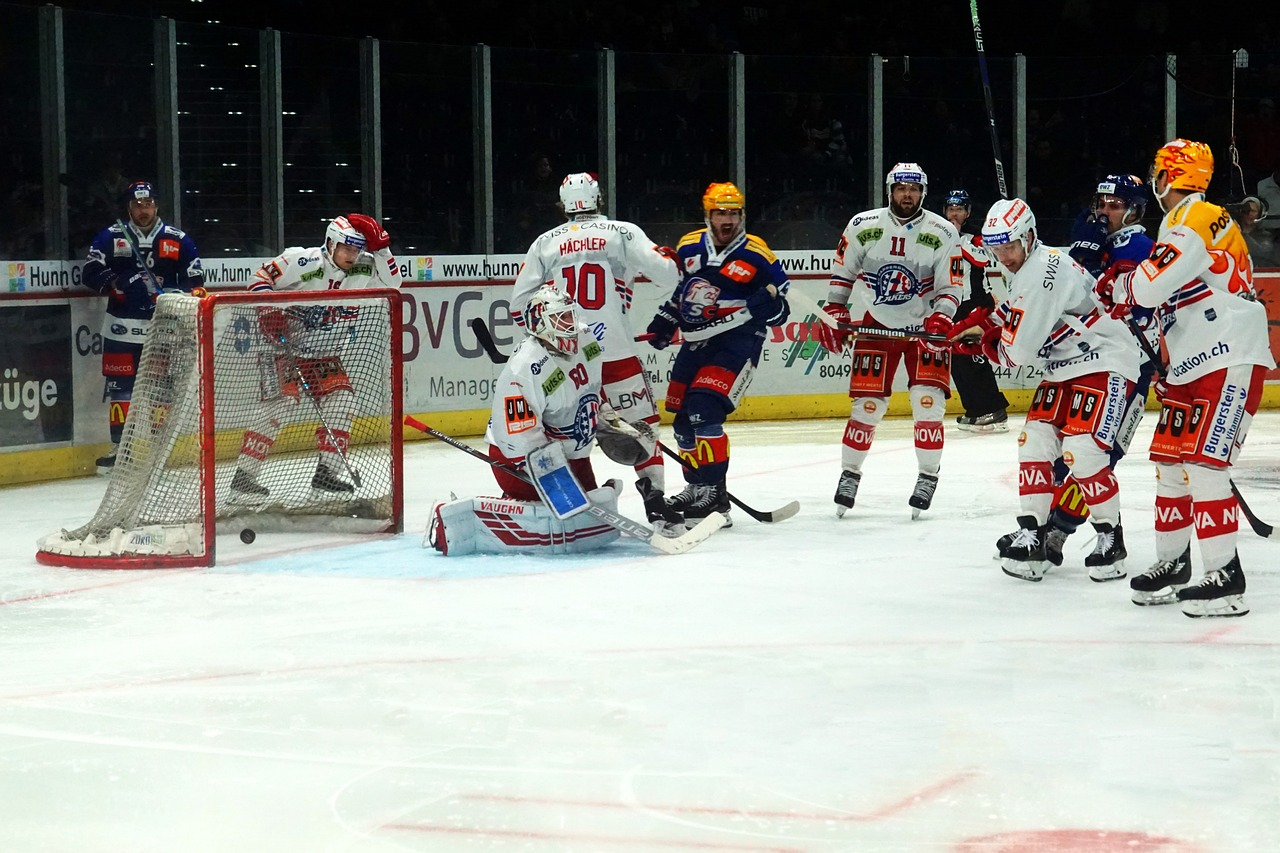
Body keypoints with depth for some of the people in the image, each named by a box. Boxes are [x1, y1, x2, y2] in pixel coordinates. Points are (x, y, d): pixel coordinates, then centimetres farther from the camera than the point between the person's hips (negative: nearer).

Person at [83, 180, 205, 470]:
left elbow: (194, 280, 8)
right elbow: (91, 272, -5)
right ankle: (120, 445, 5)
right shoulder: (110, 237, 2)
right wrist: (120, 285, -19)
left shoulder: (178, 239, 5)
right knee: (119, 384, -1)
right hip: (123, 326, 0)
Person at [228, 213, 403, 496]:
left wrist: (380, 248, -18)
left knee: (341, 399, -7)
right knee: (283, 399, -19)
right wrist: (269, 312, -24)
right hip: (290, 345, -6)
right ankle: (244, 472, -18)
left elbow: (392, 282, -9)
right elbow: (261, 278, -14)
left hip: (326, 355, 6)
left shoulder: (362, 269, -3)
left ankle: (328, 468, 3)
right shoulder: (303, 261, -18)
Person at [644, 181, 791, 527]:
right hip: (695, 344, 7)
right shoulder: (690, 247, 6)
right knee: (682, 419, 12)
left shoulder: (756, 255, -9)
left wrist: (771, 303, -26)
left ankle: (715, 496, -19)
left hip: (735, 346, -7)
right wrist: (665, 321, 19)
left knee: (703, 411, -22)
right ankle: (695, 488, 32)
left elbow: (780, 306, -4)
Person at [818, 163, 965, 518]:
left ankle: (928, 476, 2)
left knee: (928, 401, -12)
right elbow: (842, 272, 8)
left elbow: (951, 286, -8)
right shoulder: (863, 226, -5)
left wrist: (939, 322, -23)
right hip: (877, 325, 1)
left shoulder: (943, 233, -8)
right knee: (868, 403, -3)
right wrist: (834, 313, 4)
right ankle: (849, 473, 14)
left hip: (926, 325, -1)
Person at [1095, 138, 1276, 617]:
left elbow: (1151, 285, -24)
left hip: (1229, 363, -10)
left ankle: (1225, 576, -13)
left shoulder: (1197, 219, -15)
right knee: (1170, 461, 12)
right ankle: (1172, 565, 22)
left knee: (1201, 463, -15)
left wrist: (1115, 287, -4)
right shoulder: (1181, 222, 19)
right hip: (1192, 366, 10)